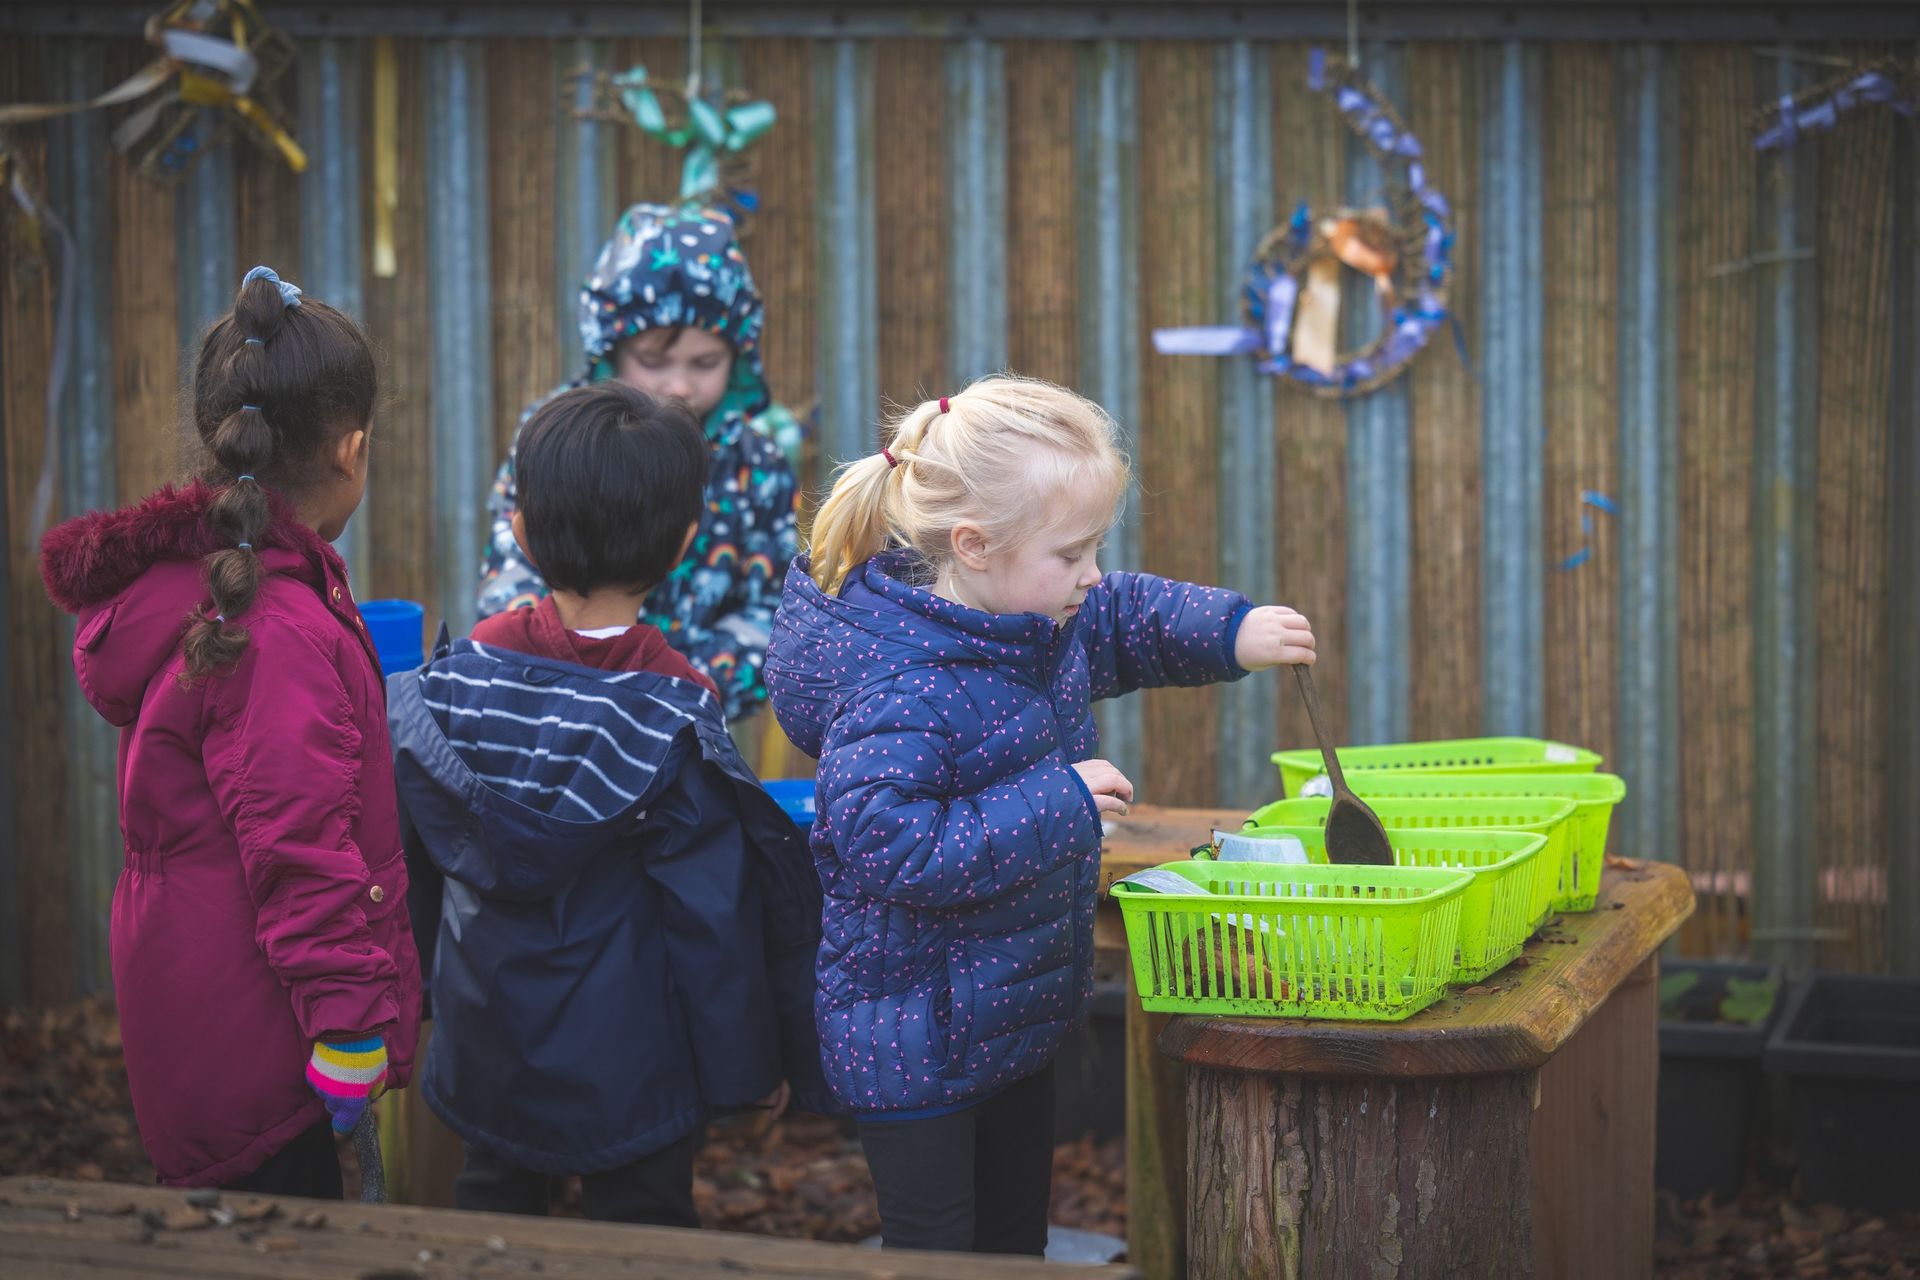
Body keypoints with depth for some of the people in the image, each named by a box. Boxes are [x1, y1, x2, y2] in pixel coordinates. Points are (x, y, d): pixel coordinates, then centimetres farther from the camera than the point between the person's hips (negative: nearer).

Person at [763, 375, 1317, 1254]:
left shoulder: (1049, 623, -1)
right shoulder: (904, 691, -29)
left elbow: (1127, 617, 18)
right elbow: (884, 846, -35)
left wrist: (1233, 632, 0)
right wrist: (1059, 804, -31)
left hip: (1019, 1013, 9)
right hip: (915, 1042, -9)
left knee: (1017, 1231, 21)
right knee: (937, 1249, 0)